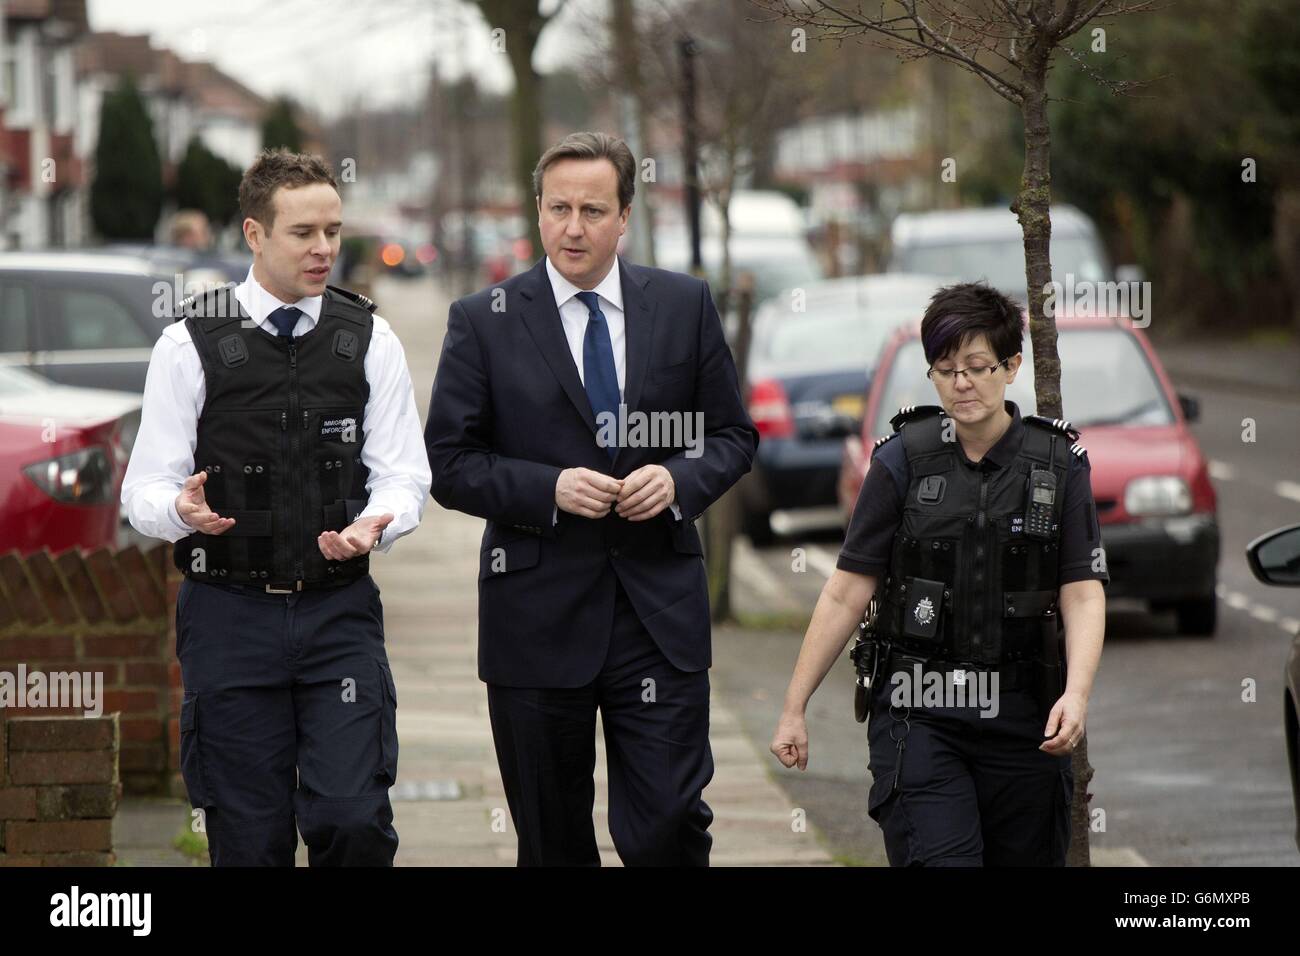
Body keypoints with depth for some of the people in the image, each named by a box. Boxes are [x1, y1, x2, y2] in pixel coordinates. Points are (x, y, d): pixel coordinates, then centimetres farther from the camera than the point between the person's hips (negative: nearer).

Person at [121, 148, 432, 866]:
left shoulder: (369, 341, 7)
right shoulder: (191, 345, 0)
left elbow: (402, 476, 4)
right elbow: (144, 491, 0)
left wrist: (374, 525, -18)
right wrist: (182, 509, -24)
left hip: (340, 613, 1)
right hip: (231, 614, -1)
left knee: (354, 820, -12)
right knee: (248, 838, 2)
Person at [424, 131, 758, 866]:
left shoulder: (685, 305, 6)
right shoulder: (484, 322, 1)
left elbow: (733, 436, 11)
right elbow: (450, 464, -1)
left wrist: (680, 480, -10)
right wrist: (549, 489, -16)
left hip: (661, 614, 1)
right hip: (539, 618, 0)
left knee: (669, 826, -7)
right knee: (553, 841, 8)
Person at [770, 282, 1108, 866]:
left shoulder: (1060, 465, 3)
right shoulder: (903, 460, 0)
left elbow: (1083, 594, -2)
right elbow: (847, 592, 1)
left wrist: (1076, 693, -19)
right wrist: (794, 708, -1)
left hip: (1021, 716, 2)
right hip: (918, 713, -2)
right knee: (938, 859, -17)